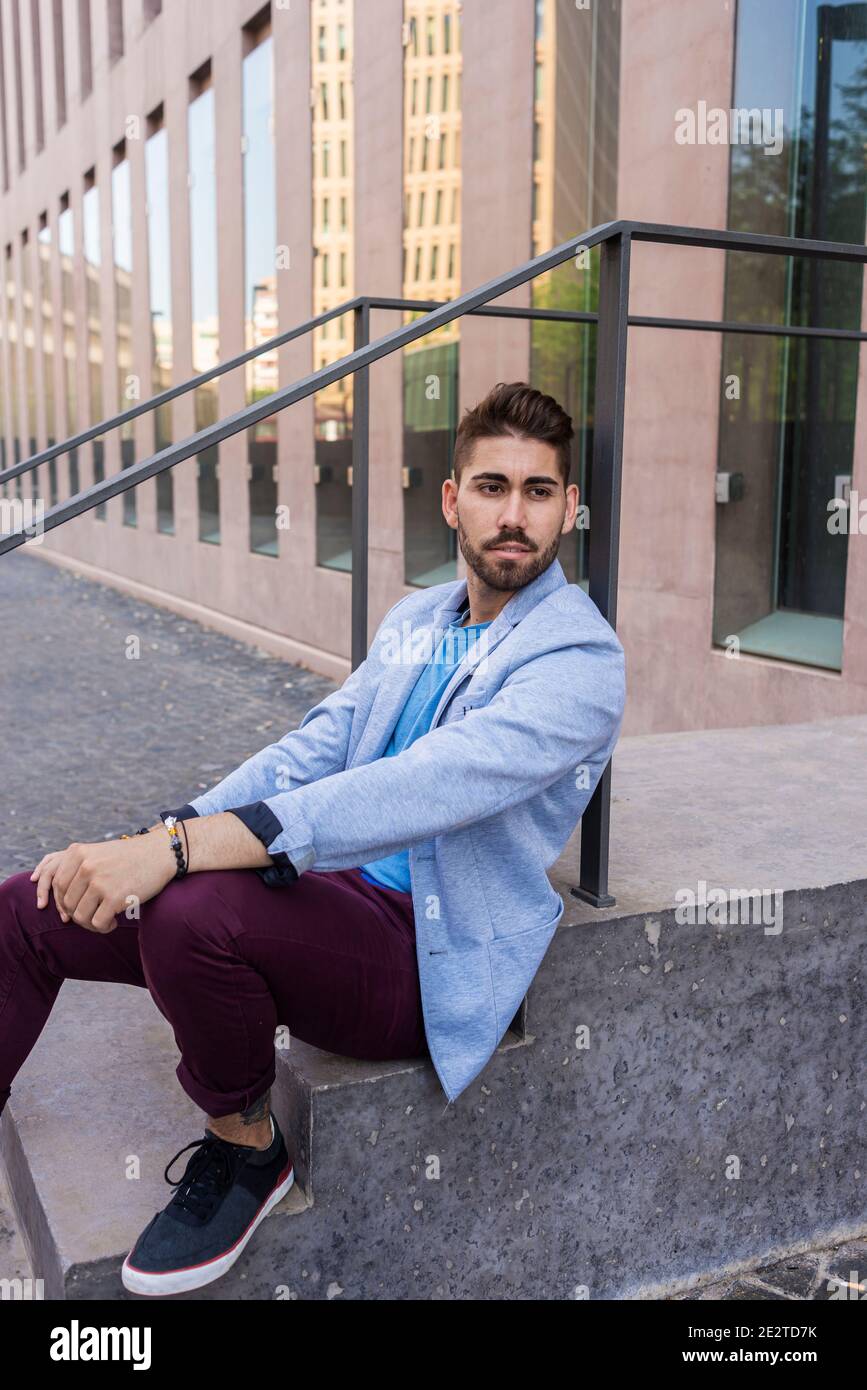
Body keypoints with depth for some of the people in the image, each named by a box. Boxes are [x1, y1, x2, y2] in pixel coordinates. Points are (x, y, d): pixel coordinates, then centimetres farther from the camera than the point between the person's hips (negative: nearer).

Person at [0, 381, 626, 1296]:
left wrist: (179, 846, -34)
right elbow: (313, 750, 6)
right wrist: (142, 841, -9)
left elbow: (422, 791, -28)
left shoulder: (581, 658, -14)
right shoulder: (415, 620, 12)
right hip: (333, 891, 7)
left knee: (191, 909, -34)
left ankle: (244, 1150, -6)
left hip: (424, 962, -7)